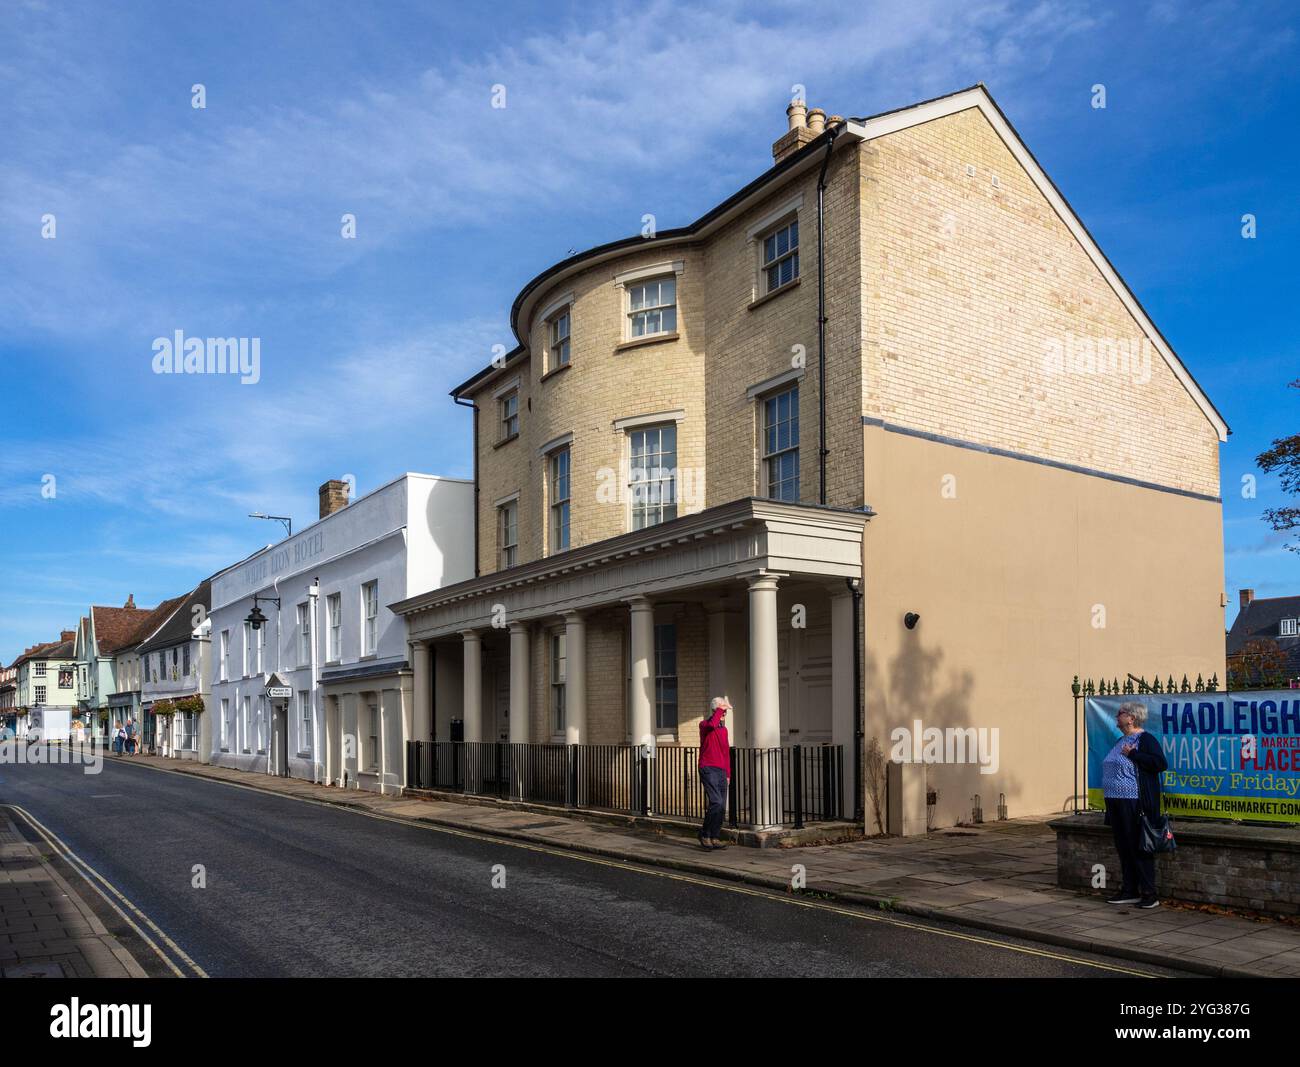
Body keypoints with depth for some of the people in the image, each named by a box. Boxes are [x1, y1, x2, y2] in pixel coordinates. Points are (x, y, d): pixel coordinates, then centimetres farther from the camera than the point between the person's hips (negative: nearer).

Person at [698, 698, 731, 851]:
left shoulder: (724, 729, 19)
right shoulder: (704, 724, -1)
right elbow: (712, 725, -28)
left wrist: (728, 773, 18)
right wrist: (720, 709, -17)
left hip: (721, 771, 7)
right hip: (708, 769, -7)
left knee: (722, 807, 4)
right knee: (716, 802, -18)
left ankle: (714, 838, 12)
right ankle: (704, 835, -5)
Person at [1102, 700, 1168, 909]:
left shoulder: (1145, 740, -9)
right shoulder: (1121, 741, 18)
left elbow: (1161, 763, -22)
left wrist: (1133, 754, -21)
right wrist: (1107, 792, 20)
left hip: (1134, 804, -9)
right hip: (1115, 802, 9)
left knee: (1138, 847, -5)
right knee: (1123, 847, 12)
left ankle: (1149, 894, 3)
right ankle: (1129, 891, 19)